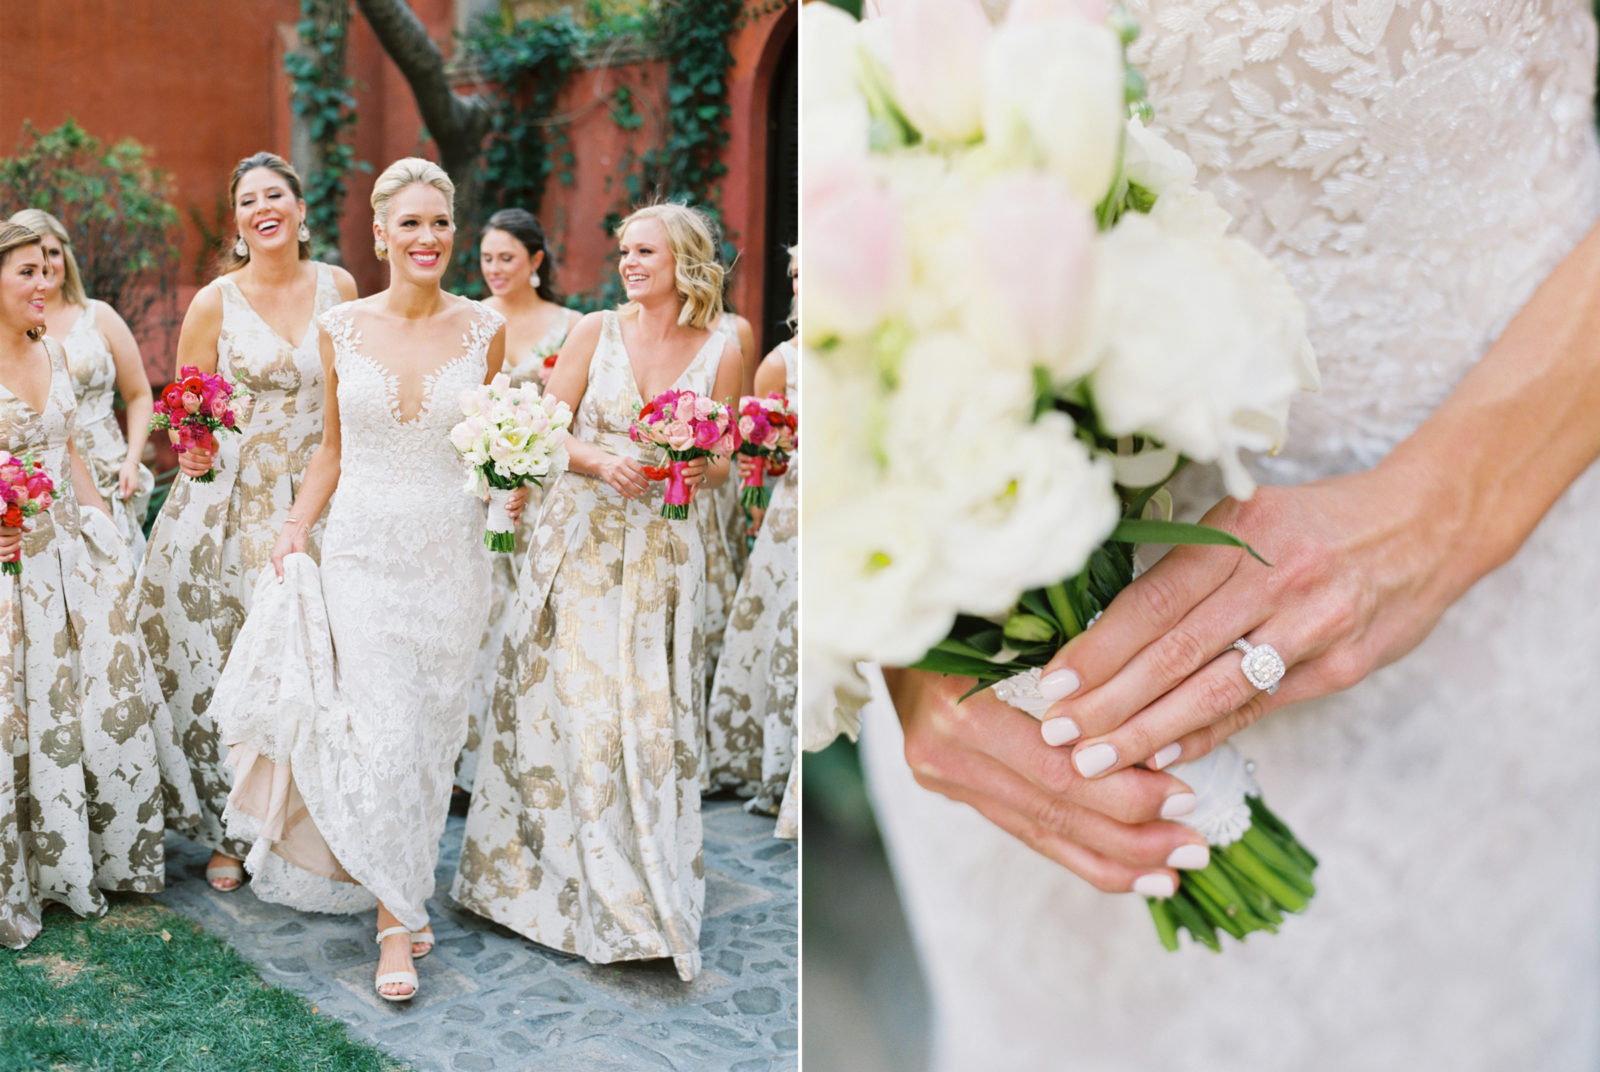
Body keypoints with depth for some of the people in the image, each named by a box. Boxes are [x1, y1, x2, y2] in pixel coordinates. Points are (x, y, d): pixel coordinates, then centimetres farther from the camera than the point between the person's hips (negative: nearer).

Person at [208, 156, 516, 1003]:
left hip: (451, 551, 1)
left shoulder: (484, 331, 0)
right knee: (381, 727, -5)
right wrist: (295, 528, 2)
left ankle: (404, 885, 26)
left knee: (431, 725, 7)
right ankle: (397, 917, 9)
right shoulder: (341, 329, 1)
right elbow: (333, 448, 10)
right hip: (364, 546, 0)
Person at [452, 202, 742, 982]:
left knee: (651, 713, 2)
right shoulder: (595, 332, 1)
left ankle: (652, 885, 18)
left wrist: (703, 472, -13)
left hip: (661, 552, 1)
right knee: (571, 702, -1)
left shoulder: (719, 355, 3)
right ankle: (574, 882, 14)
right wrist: (602, 463, -17)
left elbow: (721, 464, 9)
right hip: (580, 540, -1)